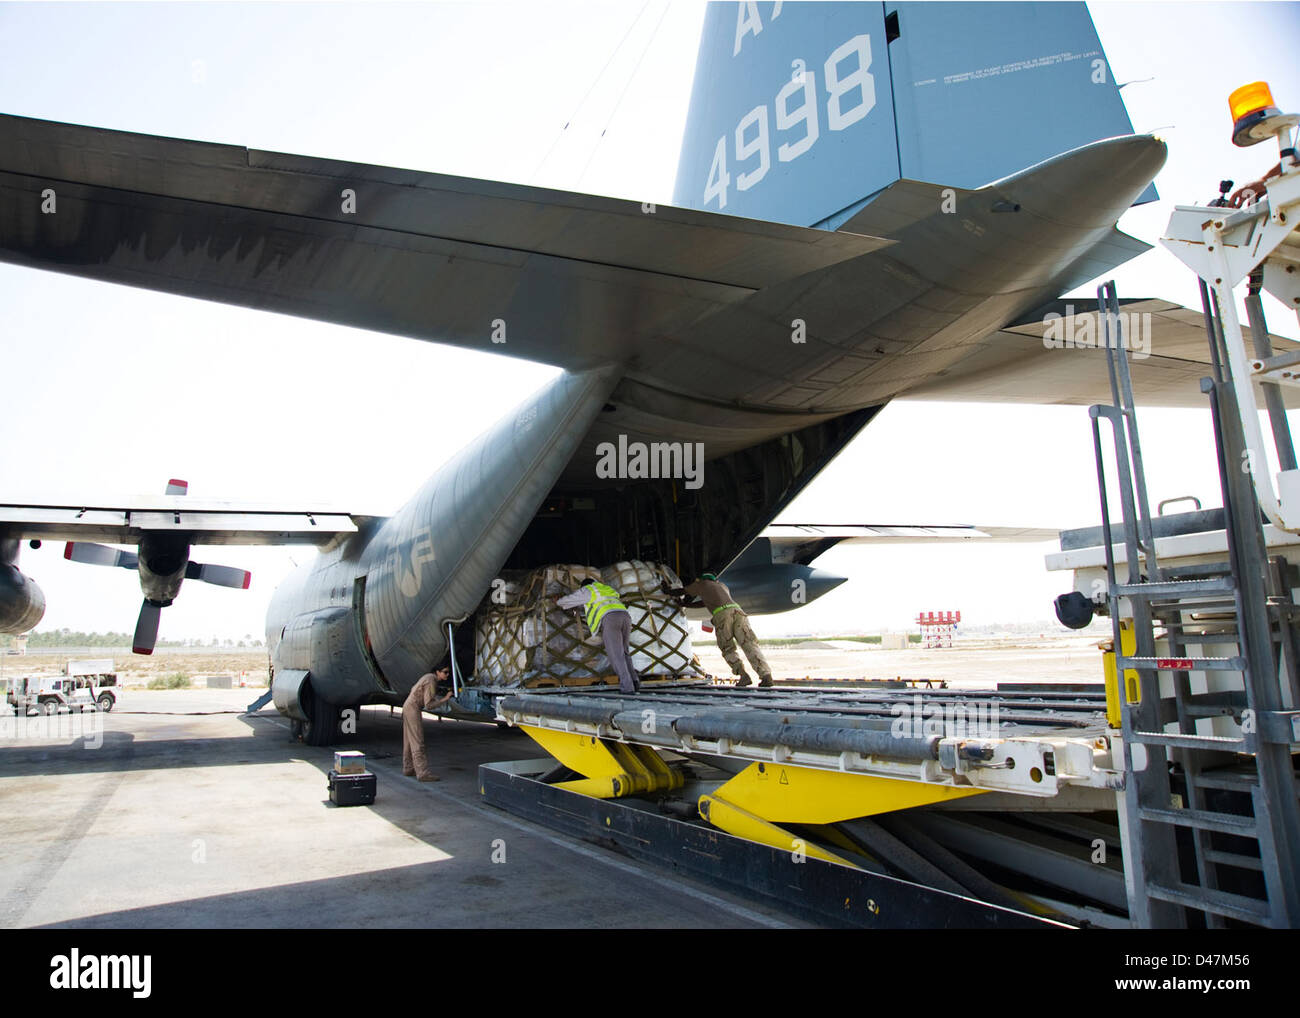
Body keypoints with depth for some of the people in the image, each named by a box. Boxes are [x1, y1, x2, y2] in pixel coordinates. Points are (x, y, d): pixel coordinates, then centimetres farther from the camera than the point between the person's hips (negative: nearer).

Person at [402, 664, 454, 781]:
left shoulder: (429, 676, 9)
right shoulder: (431, 682, -20)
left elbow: (413, 689, 20)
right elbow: (429, 705, -21)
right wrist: (445, 699, -20)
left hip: (408, 707, 10)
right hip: (413, 709, -10)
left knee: (409, 740, 15)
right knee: (417, 742, -12)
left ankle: (408, 768, 22)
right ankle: (423, 772, -14)